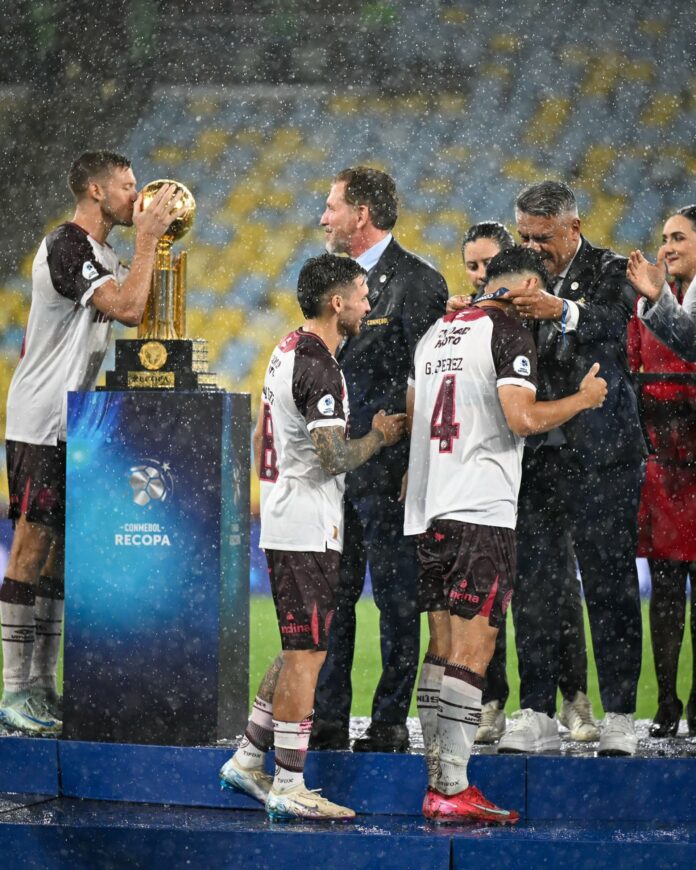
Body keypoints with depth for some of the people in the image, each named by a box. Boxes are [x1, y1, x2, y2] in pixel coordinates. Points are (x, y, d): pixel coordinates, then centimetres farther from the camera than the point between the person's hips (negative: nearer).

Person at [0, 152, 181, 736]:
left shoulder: (102, 256, 16)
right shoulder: (65, 248, -15)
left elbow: (138, 314, 16)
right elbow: (127, 307, -24)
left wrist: (158, 241, 9)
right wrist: (147, 237, -14)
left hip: (74, 422, 10)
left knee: (60, 554, 10)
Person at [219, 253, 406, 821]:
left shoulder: (289, 350, 14)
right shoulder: (319, 367, -18)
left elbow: (262, 437, 24)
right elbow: (335, 457, -23)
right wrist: (381, 436, -7)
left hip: (283, 523, 10)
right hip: (308, 530, -10)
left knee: (300, 651, 17)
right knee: (306, 655, -6)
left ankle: (248, 761, 21)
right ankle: (289, 789, -4)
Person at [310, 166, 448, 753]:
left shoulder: (416, 282, -8)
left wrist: (416, 469, -14)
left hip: (388, 468, -7)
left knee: (396, 596, 0)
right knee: (331, 597, 8)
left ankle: (391, 722, 4)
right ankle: (329, 721, 13)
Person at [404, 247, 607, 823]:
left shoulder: (437, 332, 17)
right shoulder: (509, 332, -7)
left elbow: (413, 414, 25)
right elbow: (523, 417, -17)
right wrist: (583, 399, -3)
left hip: (429, 511, 8)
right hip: (482, 510, -8)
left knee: (443, 649, 12)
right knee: (472, 651, -8)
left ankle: (438, 783, 11)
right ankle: (452, 793, -13)